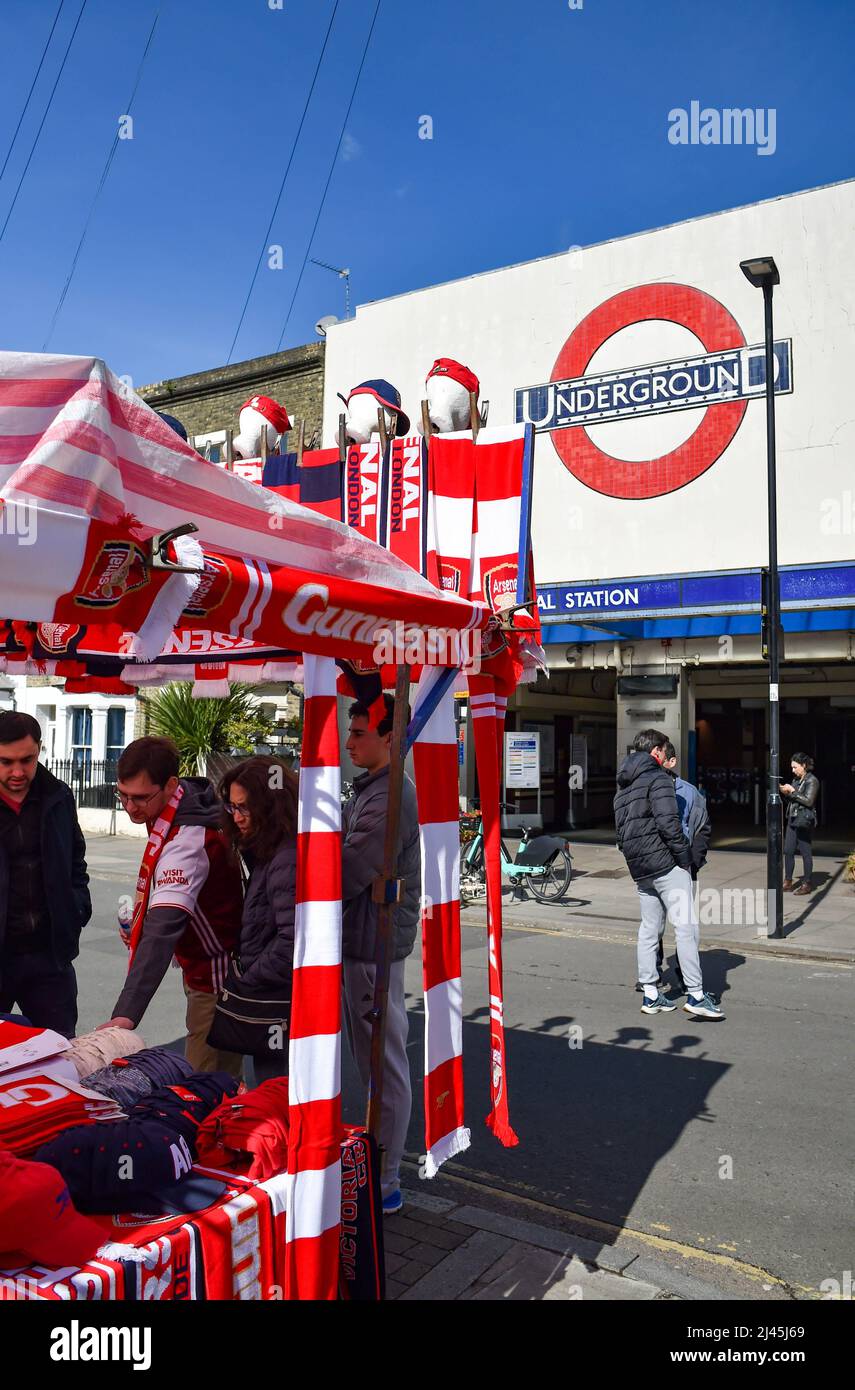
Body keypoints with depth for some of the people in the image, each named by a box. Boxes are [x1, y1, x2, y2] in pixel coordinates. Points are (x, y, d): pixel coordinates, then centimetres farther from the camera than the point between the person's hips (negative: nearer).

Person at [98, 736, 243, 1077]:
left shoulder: (187, 841, -30)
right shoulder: (189, 802, -1)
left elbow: (163, 931, -41)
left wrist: (127, 1014, -48)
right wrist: (141, 921, 3)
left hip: (216, 978, -10)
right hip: (202, 968, 10)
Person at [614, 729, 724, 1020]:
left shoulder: (623, 786, 19)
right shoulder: (657, 778, -8)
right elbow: (668, 822, -18)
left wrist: (633, 858, 18)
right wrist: (684, 856, -11)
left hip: (638, 868, 9)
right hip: (665, 863, -9)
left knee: (649, 928, 13)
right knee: (686, 925, -6)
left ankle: (650, 995, 15)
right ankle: (695, 995, -8)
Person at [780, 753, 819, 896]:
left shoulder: (812, 781, -8)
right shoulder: (796, 780, 15)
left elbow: (808, 801, -17)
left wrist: (792, 791, -16)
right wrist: (786, 793, 3)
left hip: (804, 821, -8)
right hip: (792, 820, 8)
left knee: (806, 852, -1)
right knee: (788, 851, 6)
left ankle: (807, 884, 7)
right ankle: (788, 883, 12)